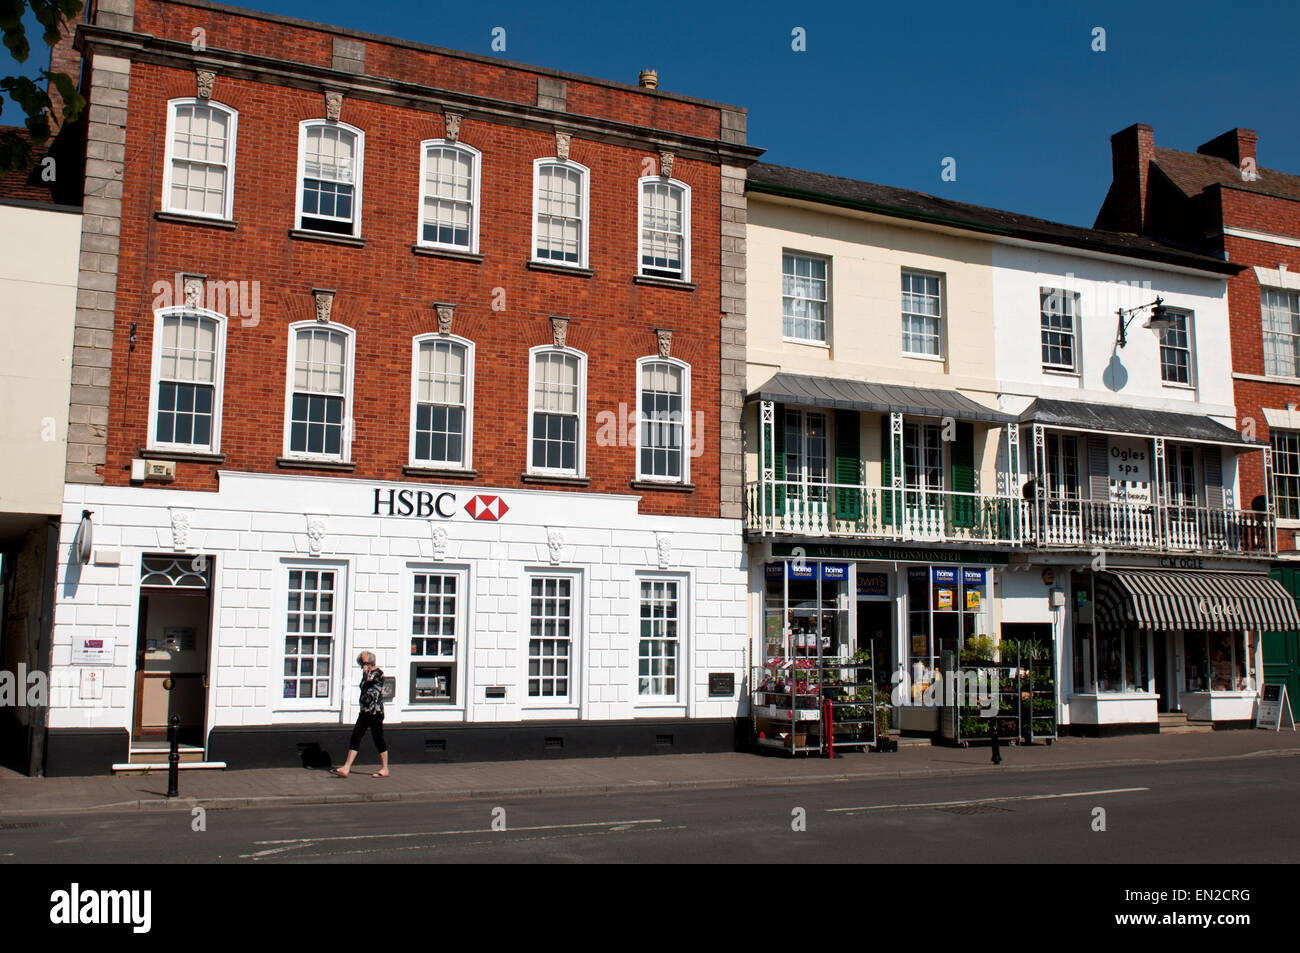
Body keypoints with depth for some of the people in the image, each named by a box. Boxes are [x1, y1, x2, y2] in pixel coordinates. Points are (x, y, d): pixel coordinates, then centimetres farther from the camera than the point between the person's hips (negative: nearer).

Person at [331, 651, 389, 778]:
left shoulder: (378, 672, -10)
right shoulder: (367, 673, 16)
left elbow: (369, 679, -27)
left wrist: (366, 665, -20)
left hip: (376, 712, -8)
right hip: (364, 712, 8)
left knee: (378, 740, -2)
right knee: (355, 738, 1)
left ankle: (385, 770, 9)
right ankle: (346, 769, 0)